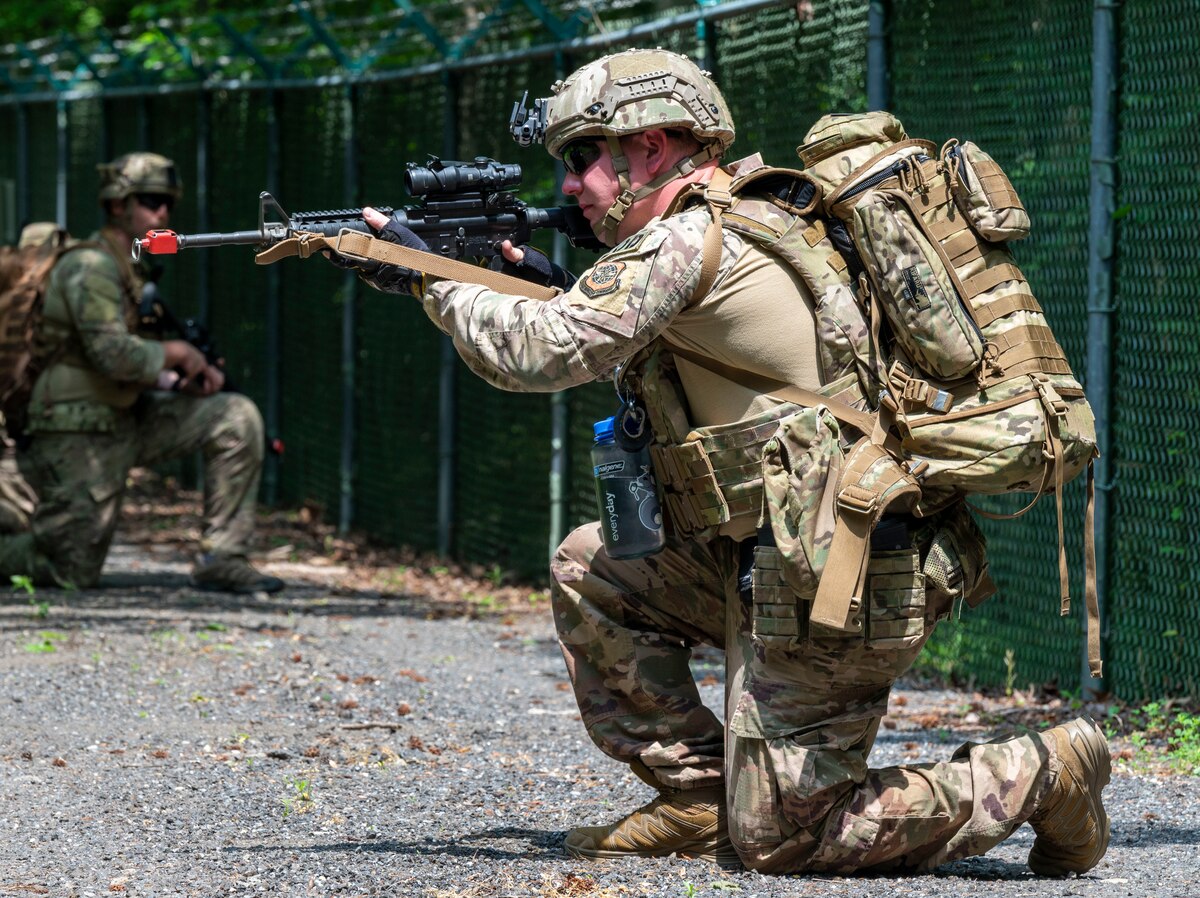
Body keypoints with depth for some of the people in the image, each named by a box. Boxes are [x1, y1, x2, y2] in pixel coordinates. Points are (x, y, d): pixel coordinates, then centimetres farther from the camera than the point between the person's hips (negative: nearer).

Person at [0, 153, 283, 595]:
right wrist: (176, 352, -9)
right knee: (73, 572, -11)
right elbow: (113, 356, -25)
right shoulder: (91, 266, -14)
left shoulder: (130, 272, 16)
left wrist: (192, 375, 1)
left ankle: (221, 559, -2)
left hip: (123, 421, 9)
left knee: (237, 418, -3)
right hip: (78, 436, -9)